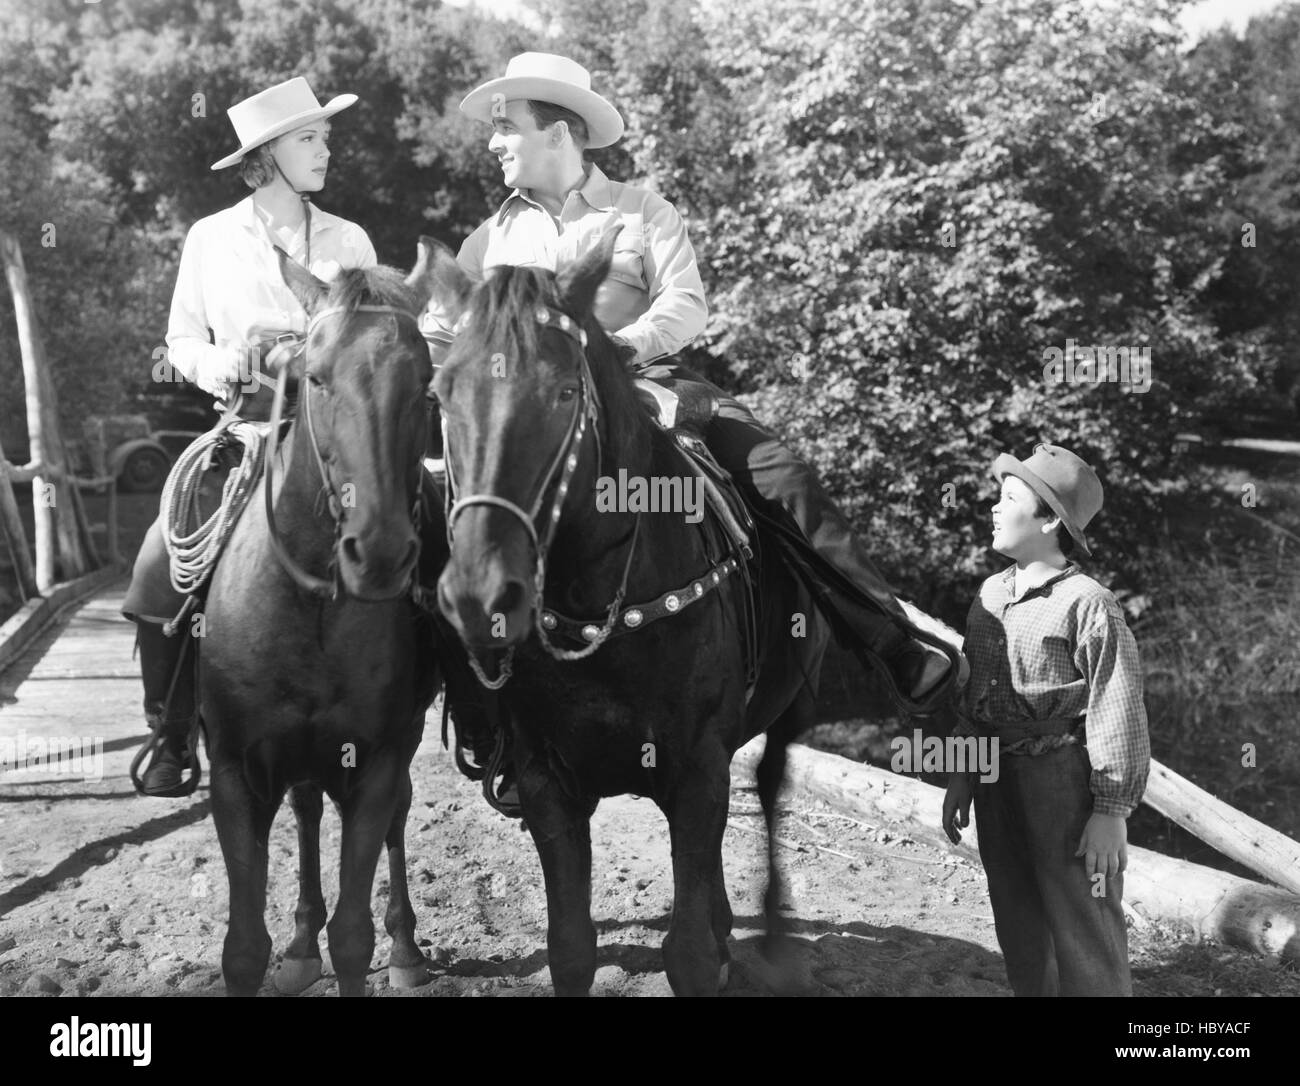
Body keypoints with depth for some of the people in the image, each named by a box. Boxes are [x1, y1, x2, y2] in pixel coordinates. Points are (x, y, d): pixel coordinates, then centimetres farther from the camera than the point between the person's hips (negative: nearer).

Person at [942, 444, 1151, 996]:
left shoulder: (1085, 603, -14)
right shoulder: (990, 594, 9)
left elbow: (1117, 711, -14)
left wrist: (1111, 811, -15)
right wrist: (961, 776, 16)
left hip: (1065, 781, -7)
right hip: (998, 780, 7)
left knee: (1085, 943, -1)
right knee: (1021, 937, 16)